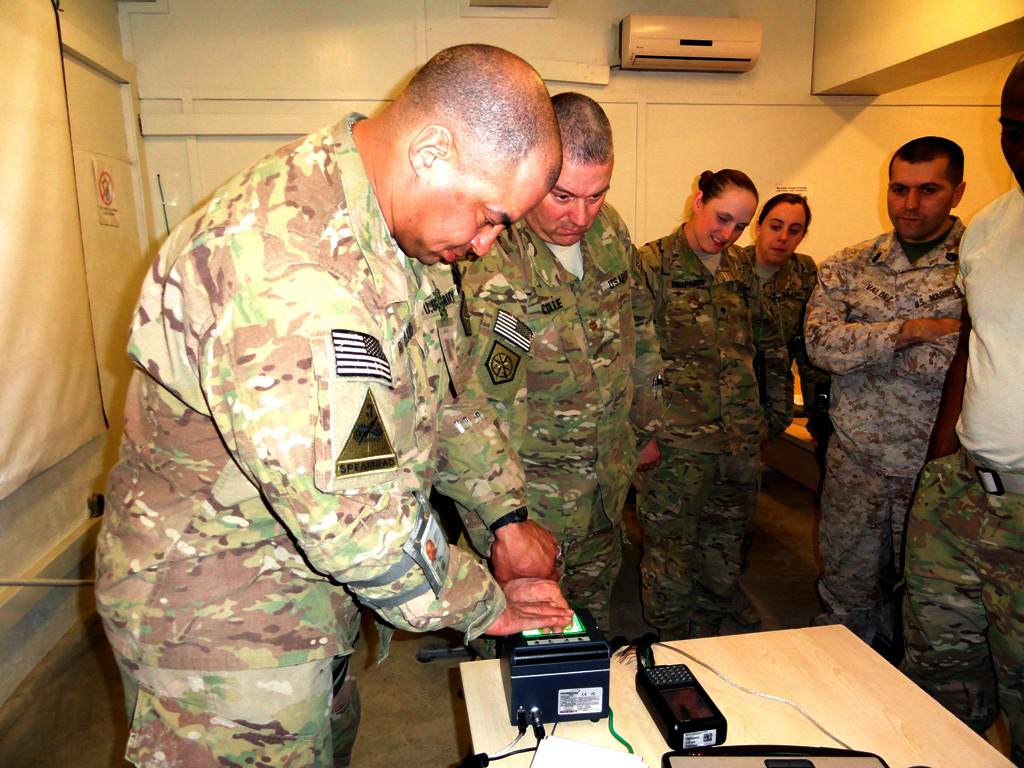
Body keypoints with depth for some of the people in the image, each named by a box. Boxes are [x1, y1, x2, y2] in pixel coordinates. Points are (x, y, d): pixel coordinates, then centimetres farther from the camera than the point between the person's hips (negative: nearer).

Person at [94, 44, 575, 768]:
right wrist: (485, 605, -16)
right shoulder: (285, 269, -35)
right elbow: (352, 512, -33)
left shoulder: (398, 237, -1)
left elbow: (445, 393, 8)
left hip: (313, 587, 9)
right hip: (222, 622, -8)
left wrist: (506, 514, 2)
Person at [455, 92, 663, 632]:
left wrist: (645, 428, 17)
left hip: (609, 478, 6)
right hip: (531, 486, -6)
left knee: (596, 602, 25)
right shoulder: (488, 268, -26)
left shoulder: (609, 230, -3)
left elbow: (638, 332, 11)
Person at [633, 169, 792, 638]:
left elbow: (772, 346, 22)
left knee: (725, 560, 16)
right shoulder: (651, 264, -6)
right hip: (675, 444, -6)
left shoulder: (741, 270, 13)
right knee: (671, 558, 5)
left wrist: (777, 413, 20)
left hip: (741, 442, 6)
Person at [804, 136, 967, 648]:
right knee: (846, 593, 17)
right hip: (855, 461, 3)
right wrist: (910, 331, -17)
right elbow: (820, 343, -9)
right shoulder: (847, 266, 6)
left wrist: (860, 343, -12)